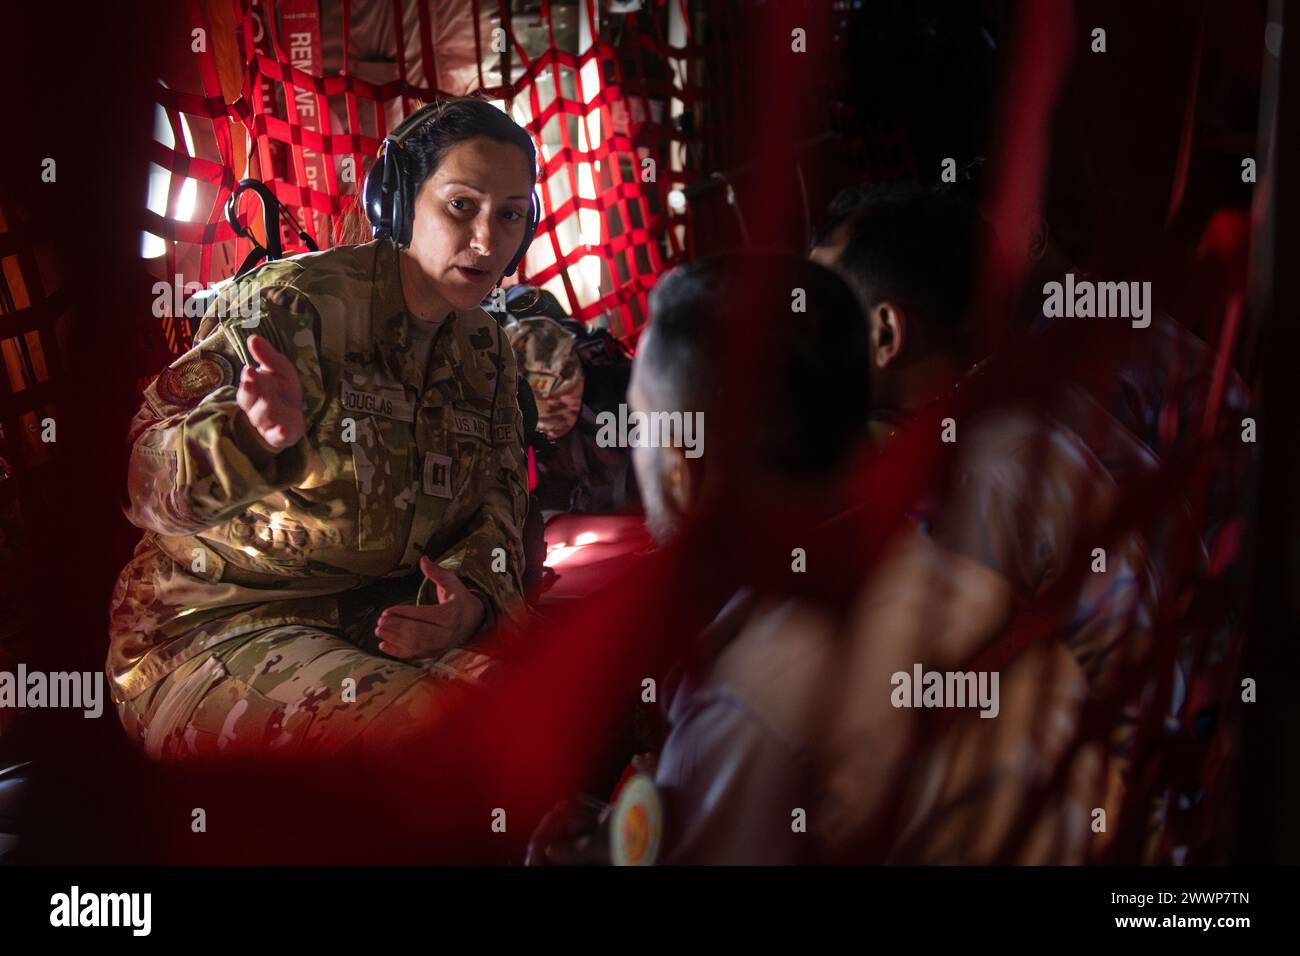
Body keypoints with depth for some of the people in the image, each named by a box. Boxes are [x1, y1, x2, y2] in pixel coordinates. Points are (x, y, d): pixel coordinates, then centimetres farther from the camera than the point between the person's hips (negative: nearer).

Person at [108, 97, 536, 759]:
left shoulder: (486, 351, 10)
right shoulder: (293, 302, -12)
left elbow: (499, 504, 10)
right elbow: (140, 472, -19)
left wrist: (471, 599, -14)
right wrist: (252, 435, -42)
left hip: (394, 621, 6)